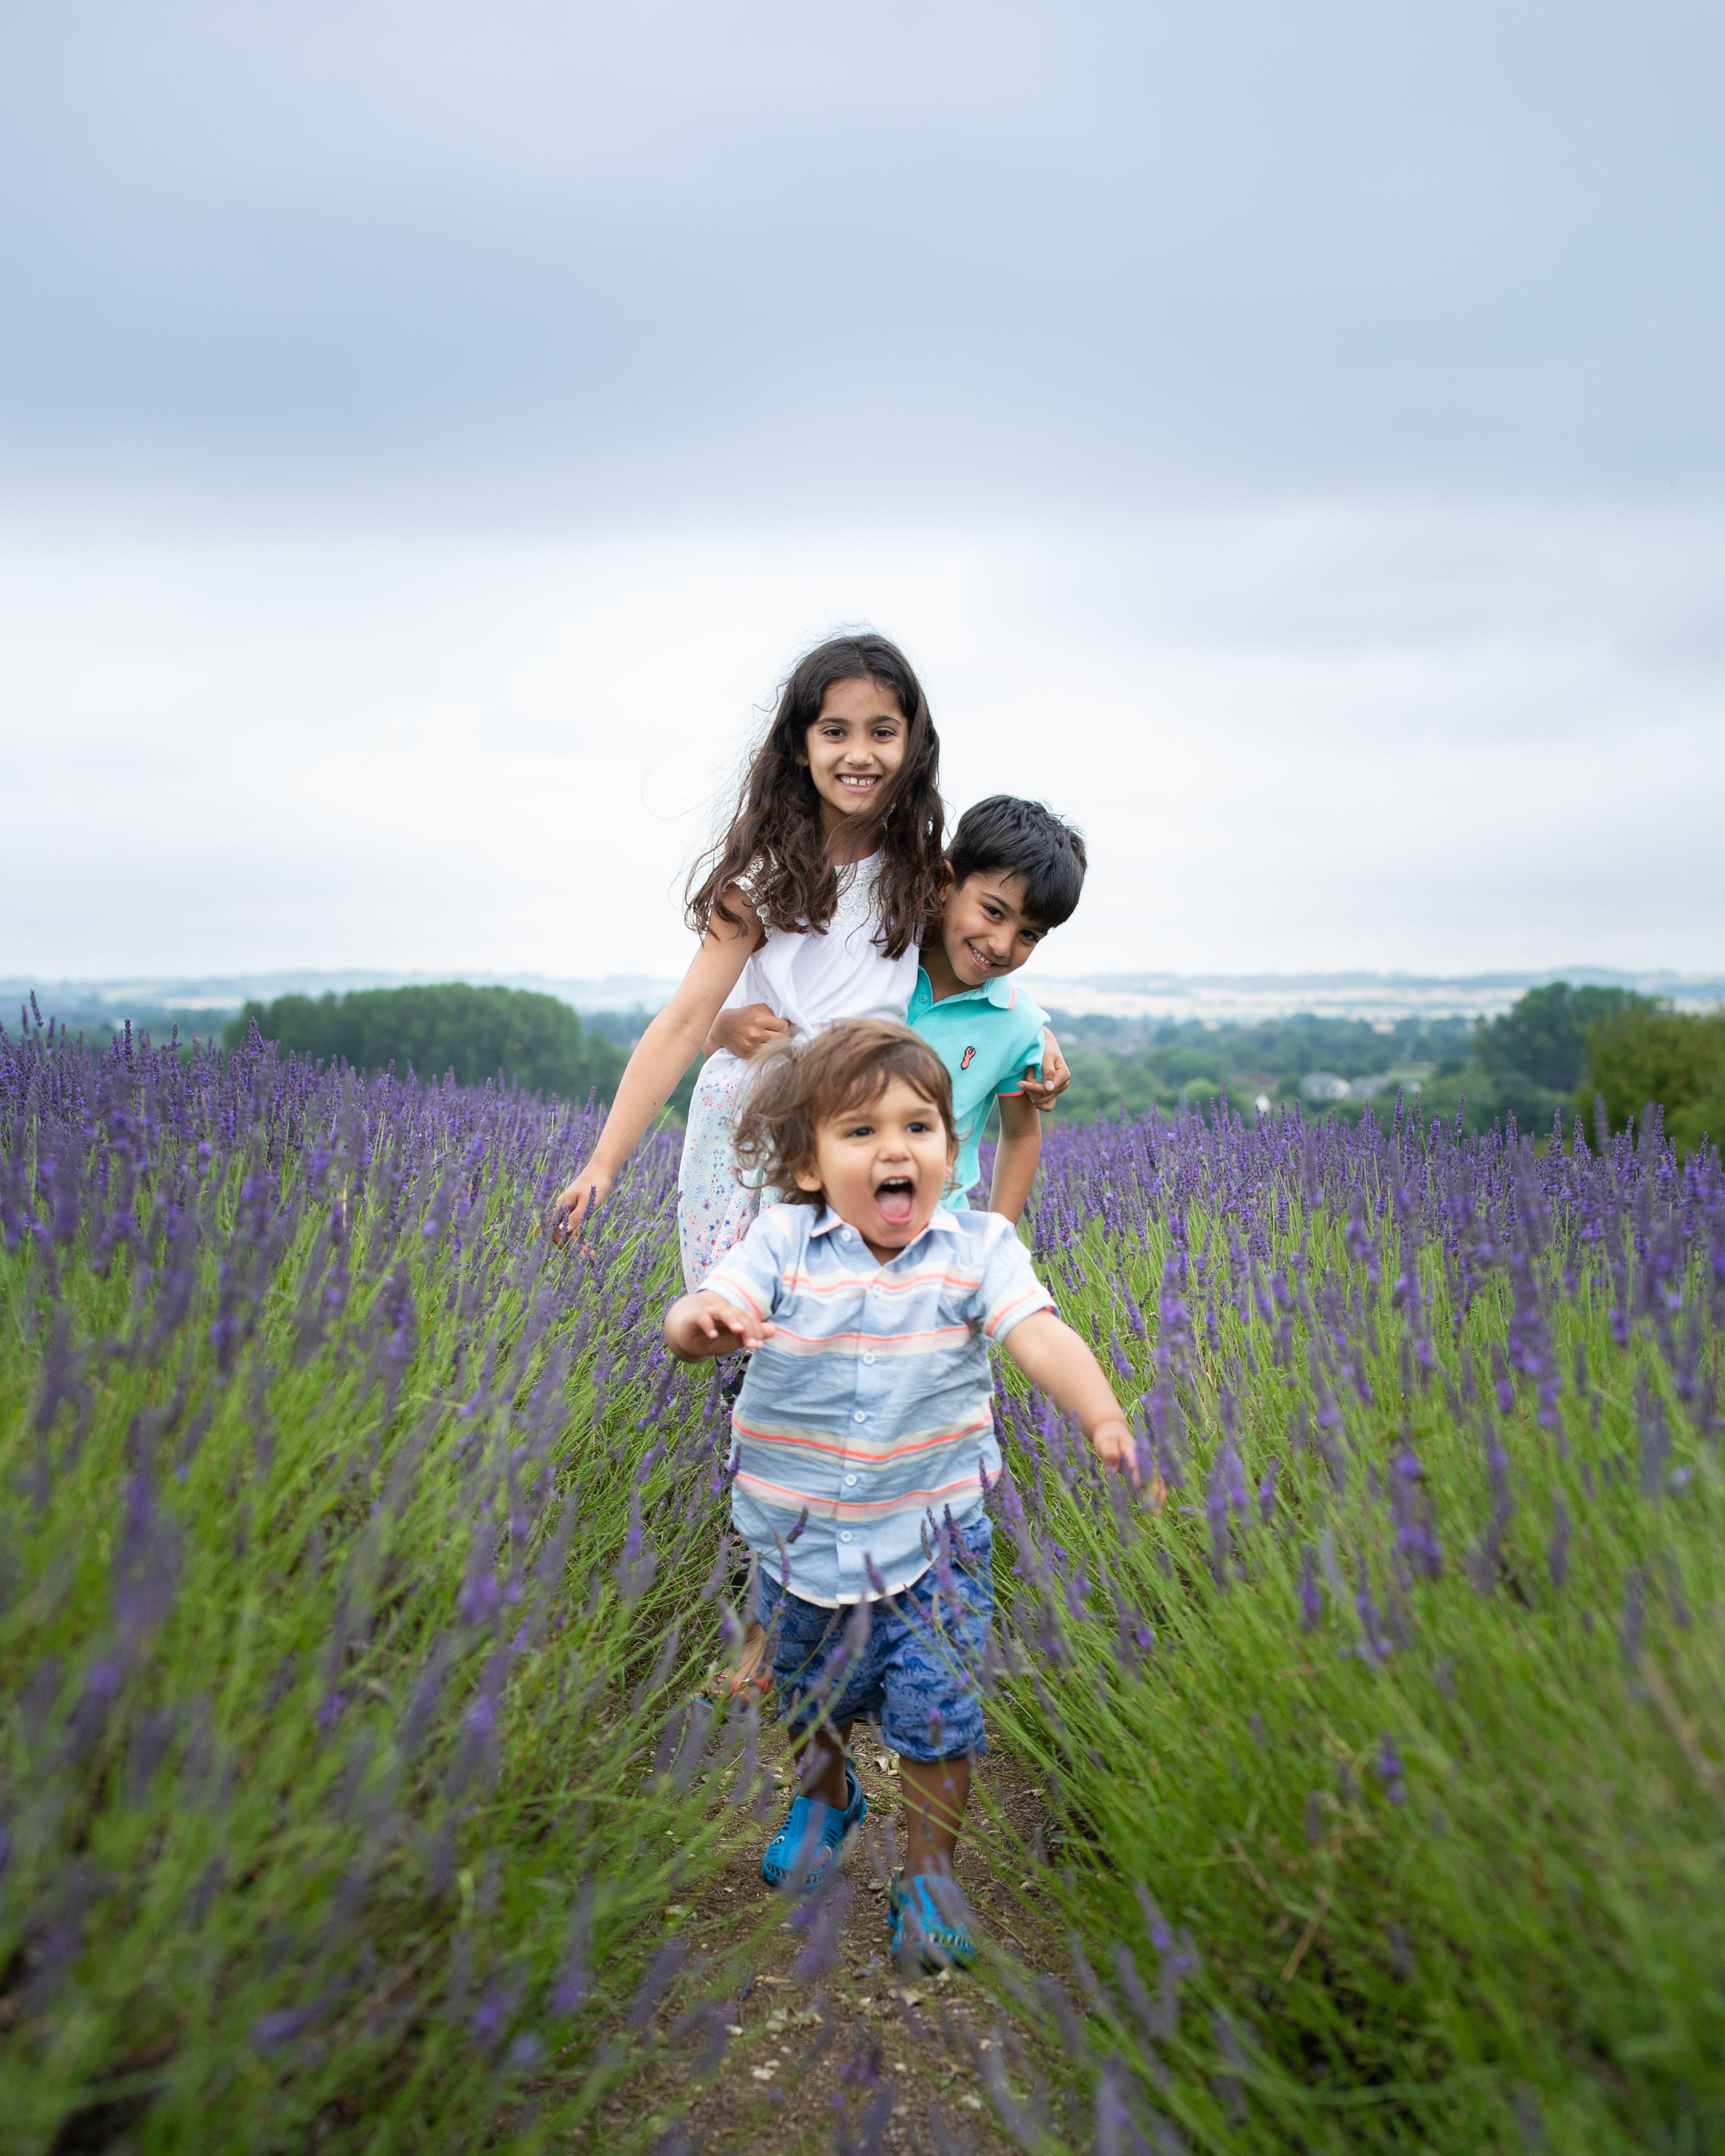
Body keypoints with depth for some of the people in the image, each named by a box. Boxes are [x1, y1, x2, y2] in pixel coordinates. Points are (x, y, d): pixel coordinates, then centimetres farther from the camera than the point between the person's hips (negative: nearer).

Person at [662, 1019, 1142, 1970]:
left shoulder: (976, 1248, -13)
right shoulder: (782, 1246, -15)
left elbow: (1040, 1337, -25)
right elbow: (694, 1317, -26)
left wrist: (1104, 1419, -42)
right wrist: (701, 1321, -51)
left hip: (934, 1537, -1)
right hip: (800, 1533, 1)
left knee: (936, 1710, 0)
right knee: (810, 1693, 22)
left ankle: (928, 1873, 26)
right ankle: (824, 1794, 55)